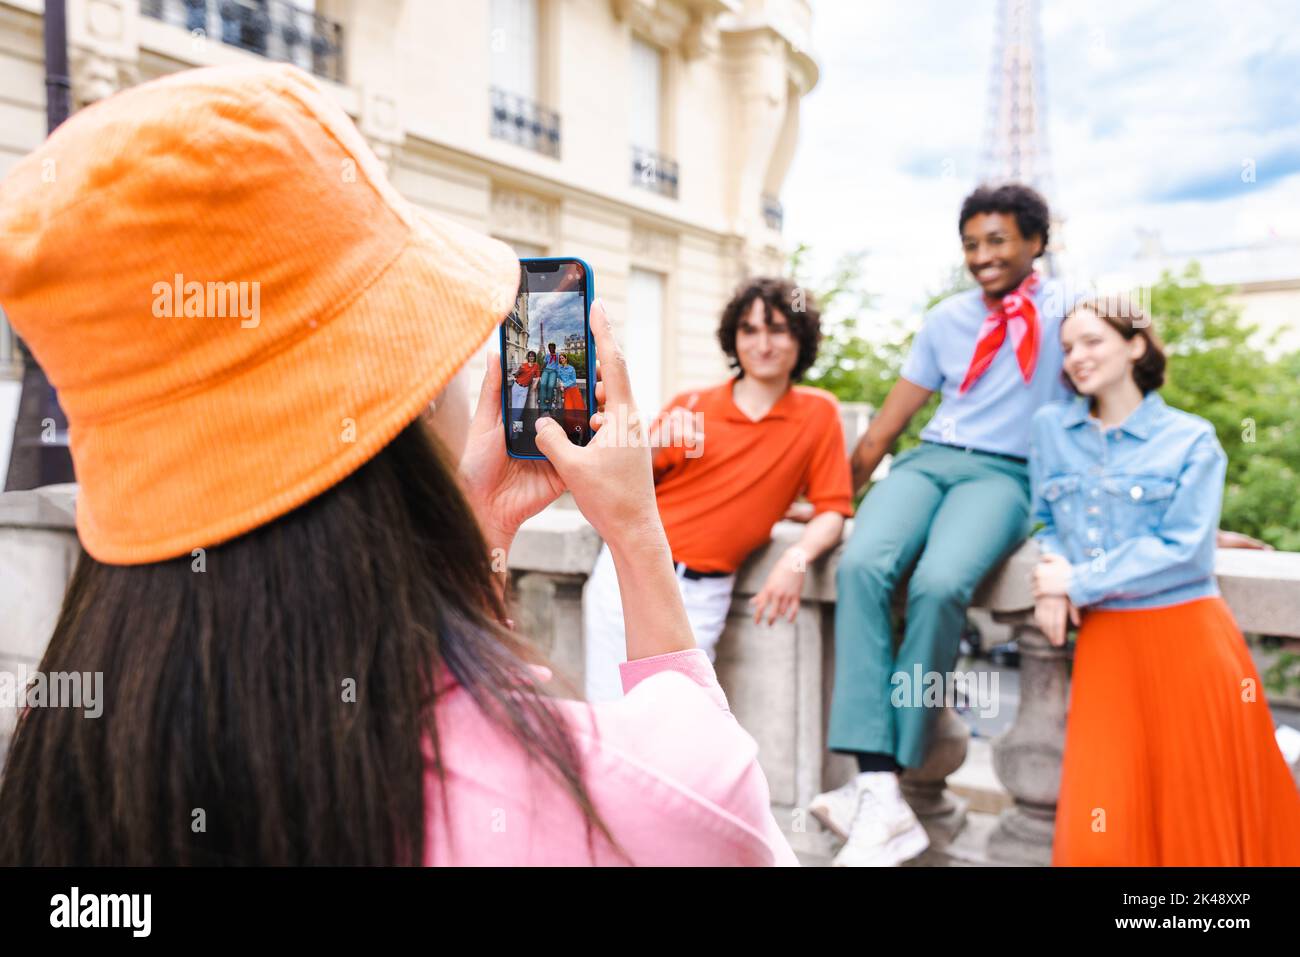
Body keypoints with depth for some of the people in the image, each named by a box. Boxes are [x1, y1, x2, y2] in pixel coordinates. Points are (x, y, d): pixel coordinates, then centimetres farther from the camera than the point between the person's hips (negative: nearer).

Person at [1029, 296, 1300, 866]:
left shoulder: (1191, 439, -3)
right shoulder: (1050, 426, 7)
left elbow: (1184, 551, -12)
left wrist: (1077, 583, -13)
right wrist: (1053, 579, -6)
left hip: (1186, 641, -2)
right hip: (1103, 643, 3)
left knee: (1201, 815, 7)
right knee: (1095, 832, -1)